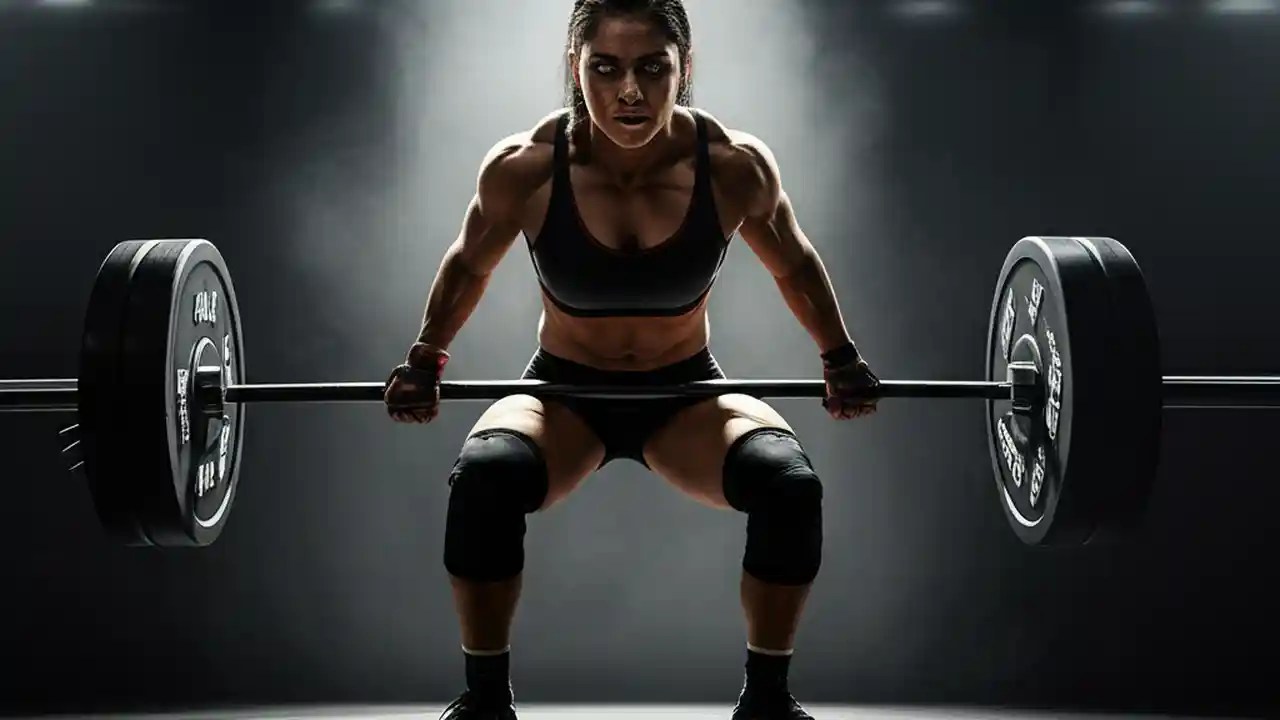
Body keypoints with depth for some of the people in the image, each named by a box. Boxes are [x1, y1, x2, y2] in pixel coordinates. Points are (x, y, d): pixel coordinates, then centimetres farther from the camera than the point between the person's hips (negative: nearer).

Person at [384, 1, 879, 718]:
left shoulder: (736, 166, -21)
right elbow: (469, 264, 1)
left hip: (686, 392, 1)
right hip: (564, 390, 0)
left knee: (792, 488, -29)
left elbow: (794, 263, 1)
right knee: (484, 481, -33)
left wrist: (840, 357, 8)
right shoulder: (523, 168, -23)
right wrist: (426, 360, 6)